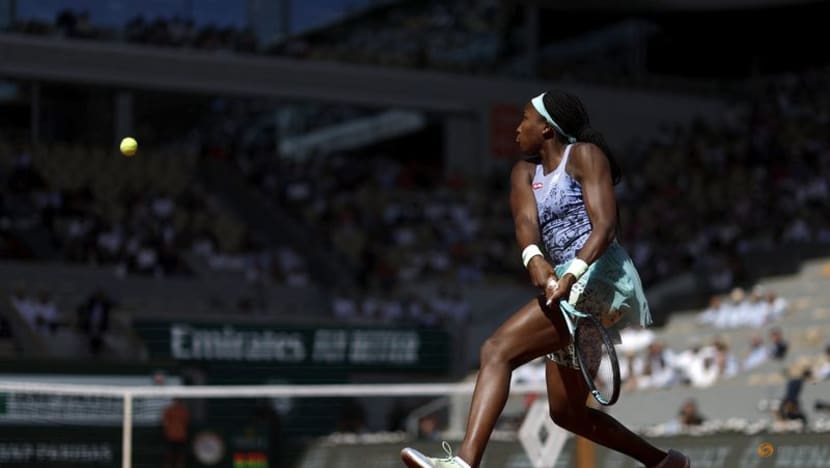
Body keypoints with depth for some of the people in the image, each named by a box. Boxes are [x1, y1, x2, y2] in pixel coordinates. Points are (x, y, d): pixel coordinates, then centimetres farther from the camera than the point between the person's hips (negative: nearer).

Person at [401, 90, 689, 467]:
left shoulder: (585, 155, -2)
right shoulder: (525, 173, 18)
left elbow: (605, 224, -15)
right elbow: (526, 222, -2)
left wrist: (572, 275, -30)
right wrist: (534, 260, -25)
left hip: (597, 278, -10)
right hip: (568, 287, 10)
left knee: (497, 350, -25)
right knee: (567, 413, 14)